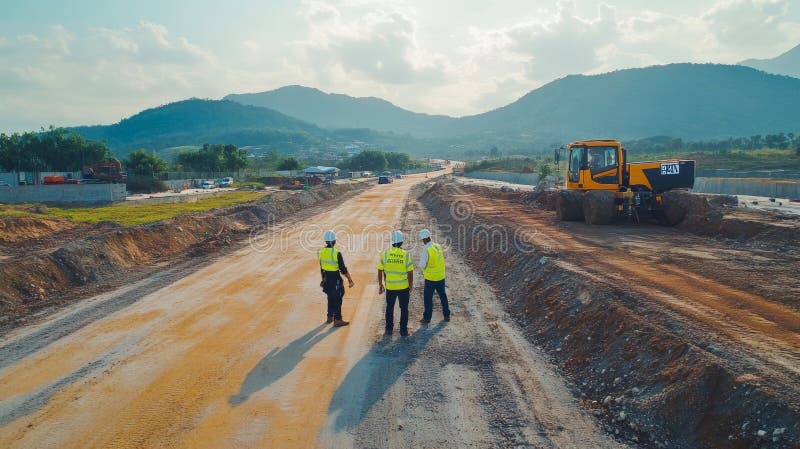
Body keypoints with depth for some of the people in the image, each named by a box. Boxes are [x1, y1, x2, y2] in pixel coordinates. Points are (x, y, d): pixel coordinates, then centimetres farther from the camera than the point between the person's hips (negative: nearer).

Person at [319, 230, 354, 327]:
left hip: (326, 278, 7)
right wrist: (350, 280, -7)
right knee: (337, 299, 3)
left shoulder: (321, 252, 0)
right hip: (335, 279, -7)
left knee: (330, 298, 21)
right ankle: (337, 320, 7)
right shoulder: (336, 253, -20)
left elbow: (321, 268, 11)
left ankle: (330, 317, 30)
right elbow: (343, 269, -17)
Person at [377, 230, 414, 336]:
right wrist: (411, 286, 8)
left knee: (389, 308, 18)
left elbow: (380, 271, -1)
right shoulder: (406, 255, -10)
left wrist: (380, 285, 11)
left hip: (390, 287, 1)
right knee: (404, 308, 12)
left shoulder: (384, 254, -6)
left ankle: (389, 329, 24)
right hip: (403, 287, -1)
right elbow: (410, 273, -6)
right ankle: (403, 330, 15)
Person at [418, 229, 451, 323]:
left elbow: (422, 265, -17)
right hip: (441, 276, 6)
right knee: (443, 295, 19)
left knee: (428, 298, 7)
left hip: (430, 278, -6)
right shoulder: (438, 246, 0)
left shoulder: (426, 249, -20)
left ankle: (427, 317, 15)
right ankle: (447, 315, 29)